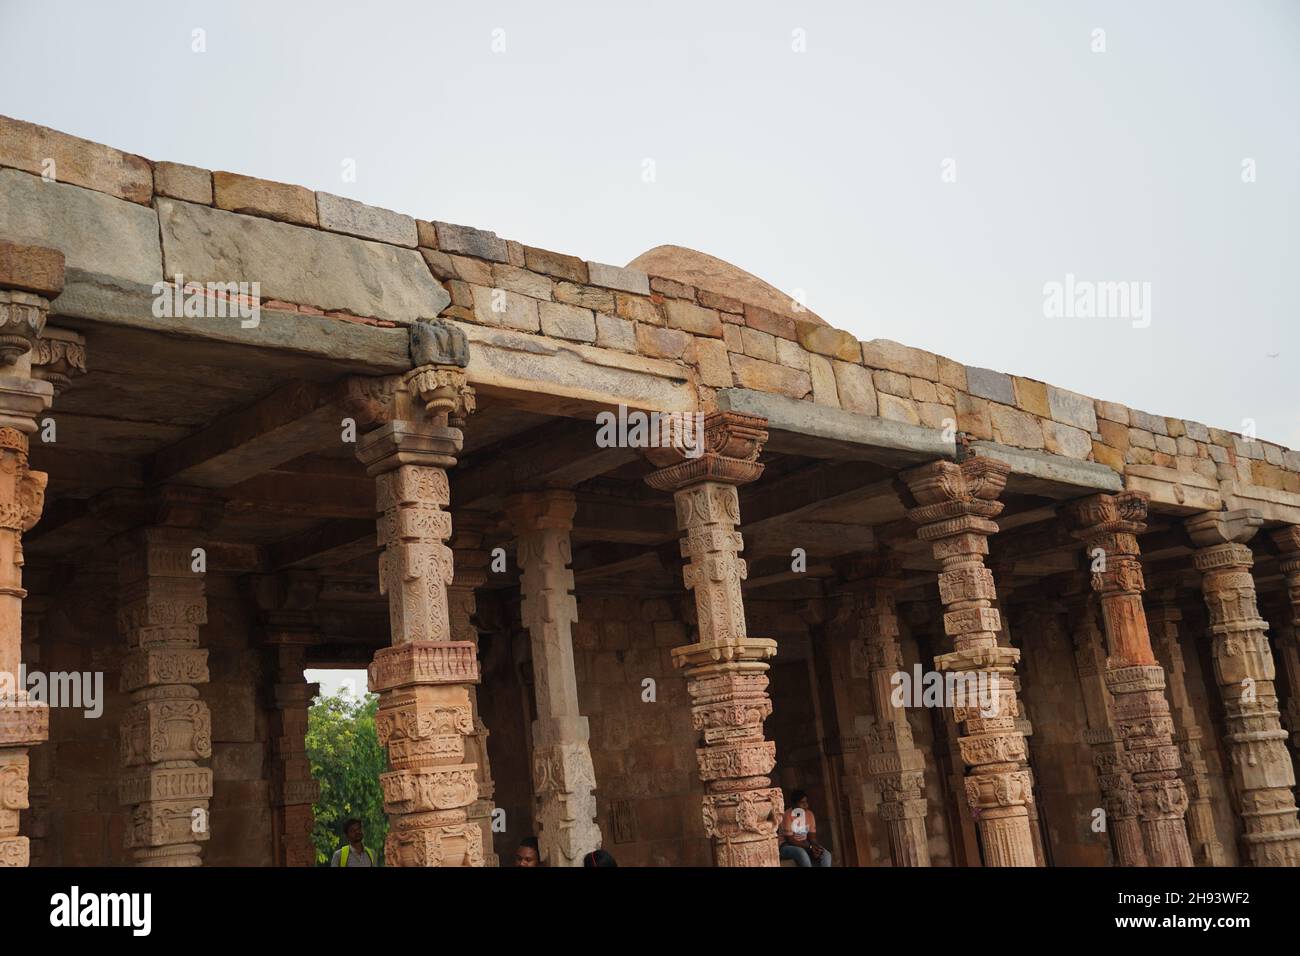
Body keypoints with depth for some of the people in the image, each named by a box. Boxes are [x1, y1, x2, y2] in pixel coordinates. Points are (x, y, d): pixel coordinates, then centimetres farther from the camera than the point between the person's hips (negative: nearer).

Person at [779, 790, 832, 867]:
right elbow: (790, 840, -20)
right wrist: (810, 846, -25)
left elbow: (812, 836, 3)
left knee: (826, 855, -18)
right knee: (802, 854, -38)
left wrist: (816, 846, -20)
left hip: (804, 845, 6)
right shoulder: (787, 815, -18)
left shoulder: (809, 814, 1)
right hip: (787, 846, -6)